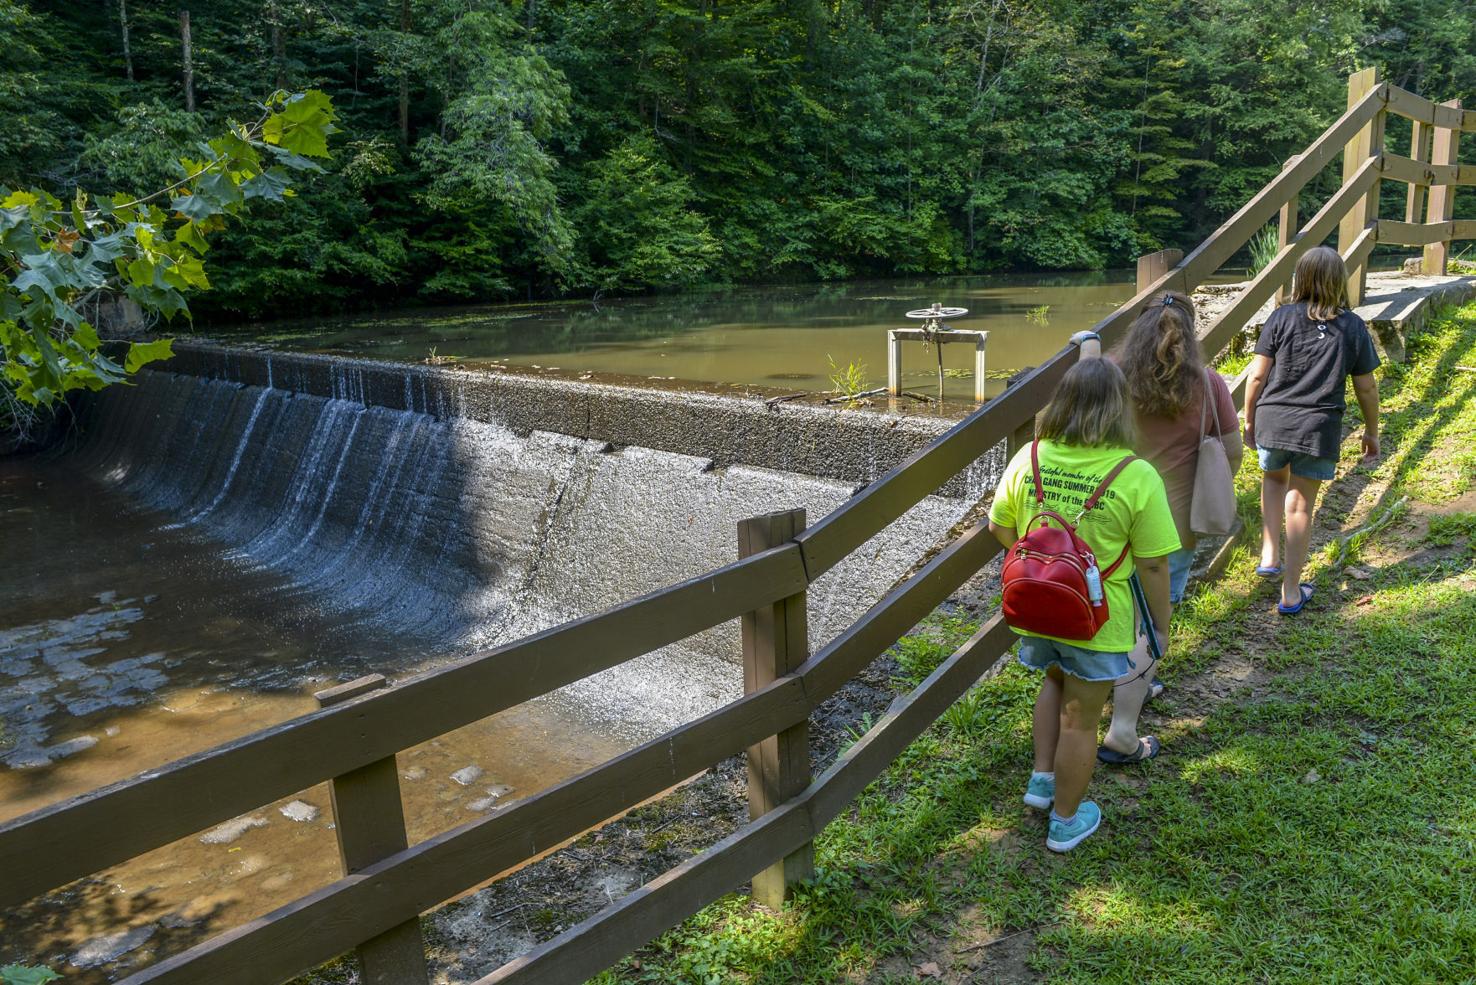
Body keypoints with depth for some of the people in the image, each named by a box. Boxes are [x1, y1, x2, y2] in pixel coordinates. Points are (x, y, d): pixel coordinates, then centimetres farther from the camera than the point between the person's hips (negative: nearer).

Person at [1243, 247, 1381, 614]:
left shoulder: (1282, 317, -2)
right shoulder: (1353, 327, 1)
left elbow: (1257, 375, -2)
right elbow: (1366, 387, 5)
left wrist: (1249, 419, 11)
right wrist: (1372, 432, 18)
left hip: (1273, 419, 0)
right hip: (1320, 427, 0)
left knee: (1274, 479, 30)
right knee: (1300, 505, 8)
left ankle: (1269, 554, 20)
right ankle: (1291, 592, 16)